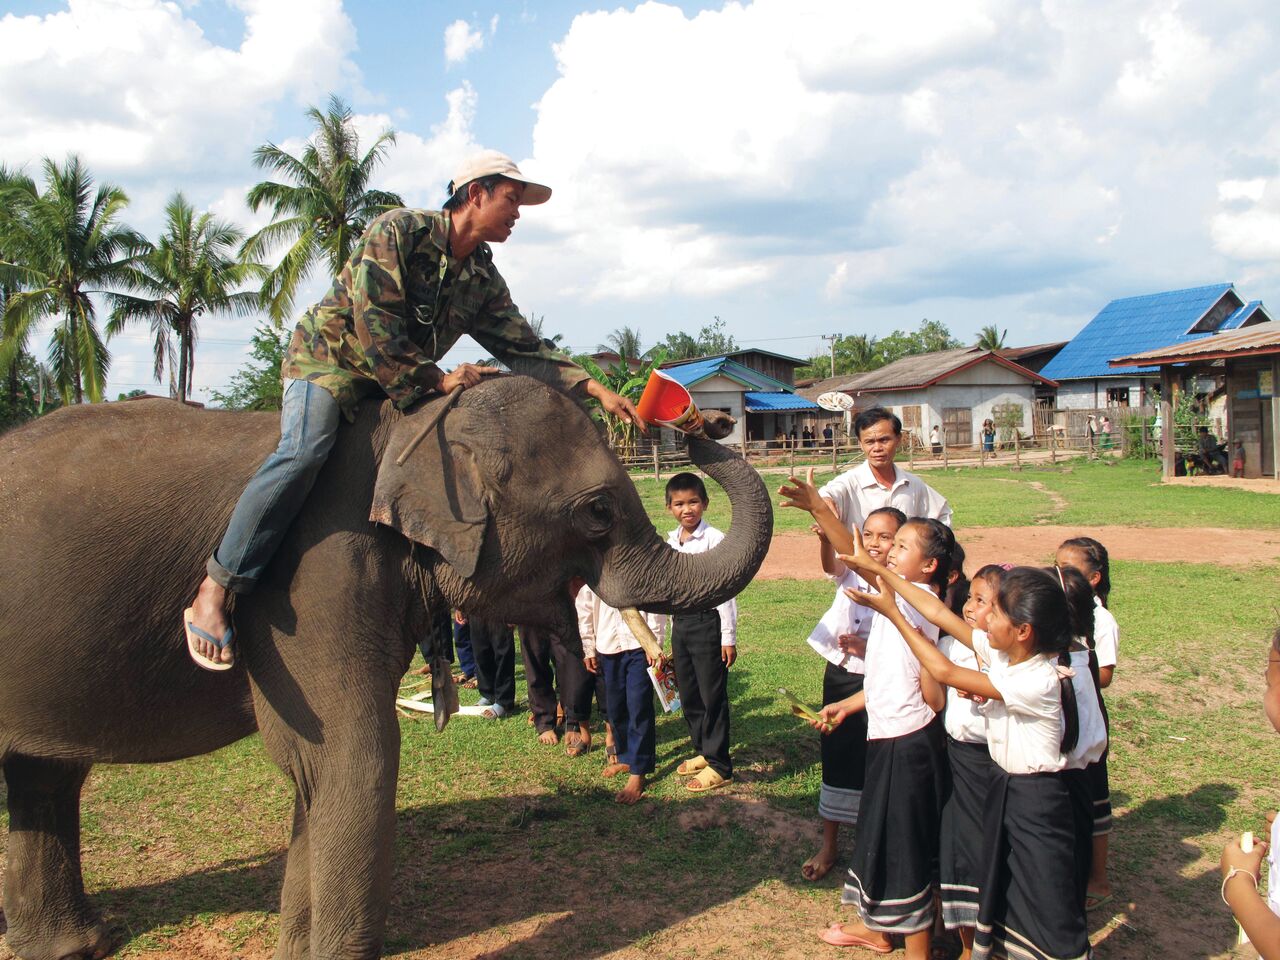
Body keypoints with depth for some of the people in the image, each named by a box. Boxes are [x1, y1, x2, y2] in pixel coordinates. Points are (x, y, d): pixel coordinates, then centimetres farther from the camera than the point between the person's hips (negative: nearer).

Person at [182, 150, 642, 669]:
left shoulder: (484, 280, 5)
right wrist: (436, 380, -23)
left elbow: (525, 350, 3)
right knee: (304, 451, -32)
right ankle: (214, 592, -27)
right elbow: (375, 326, -23)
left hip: (402, 386, 8)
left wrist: (591, 386, -8)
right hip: (328, 359, -7)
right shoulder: (398, 231, -16)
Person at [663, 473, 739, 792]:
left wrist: (729, 637, -13)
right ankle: (702, 751, 33)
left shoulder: (714, 539, -12)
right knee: (688, 694, 16)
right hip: (680, 622, 7)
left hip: (708, 621, -7)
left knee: (713, 695, 2)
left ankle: (719, 765, 13)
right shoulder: (670, 542, 8)